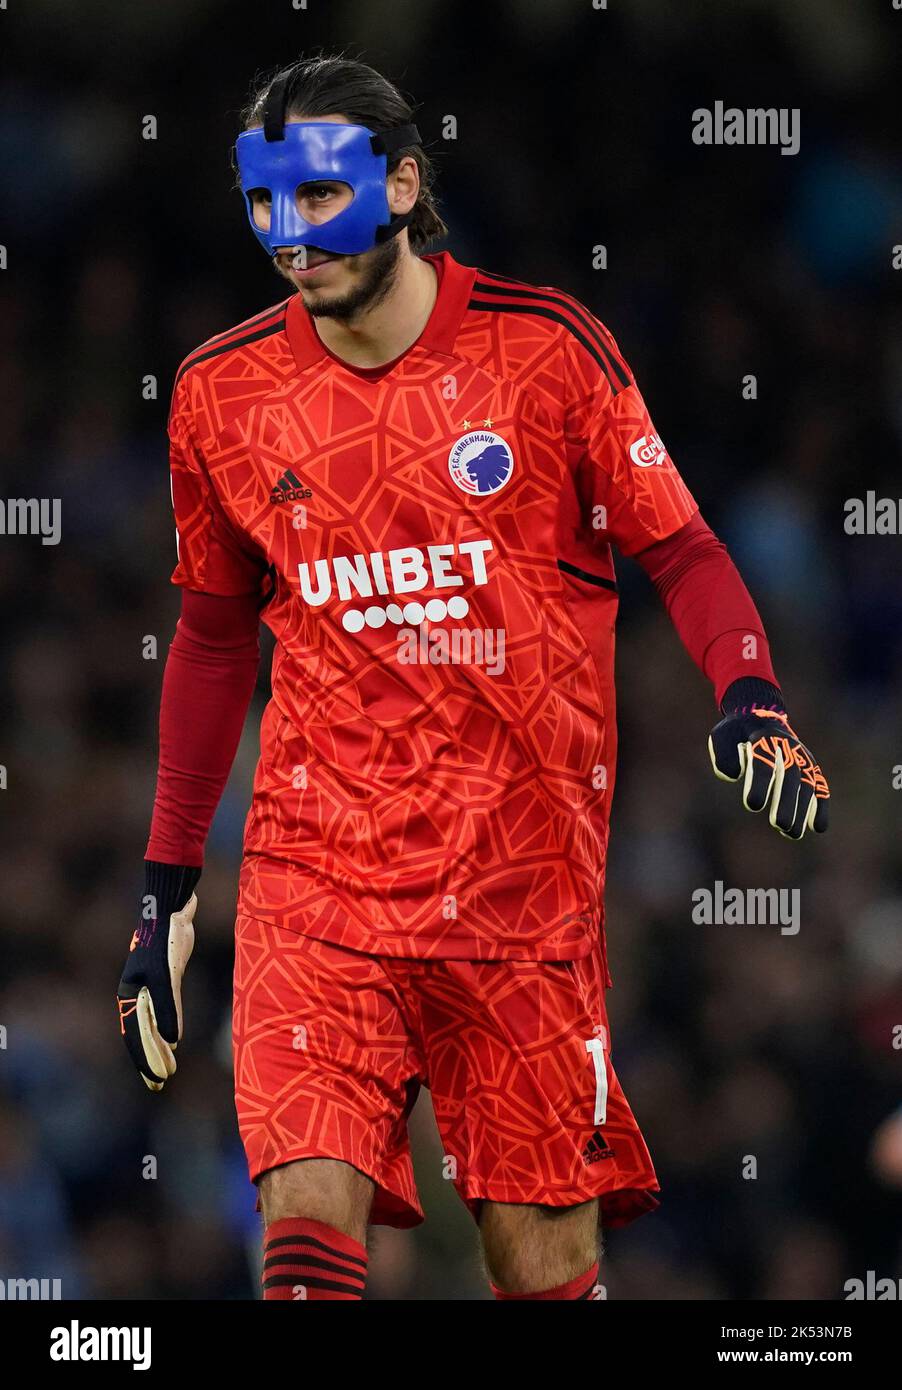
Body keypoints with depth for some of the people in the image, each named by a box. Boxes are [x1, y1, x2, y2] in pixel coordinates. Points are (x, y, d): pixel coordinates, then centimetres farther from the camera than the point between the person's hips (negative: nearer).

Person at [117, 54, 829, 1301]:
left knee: (542, 1253, 2)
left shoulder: (543, 346, -3)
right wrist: (167, 889, 16)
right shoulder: (223, 395, 5)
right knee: (308, 1218, -18)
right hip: (315, 869, 1)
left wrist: (749, 701, -16)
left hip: (524, 861, -1)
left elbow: (680, 551, 4)